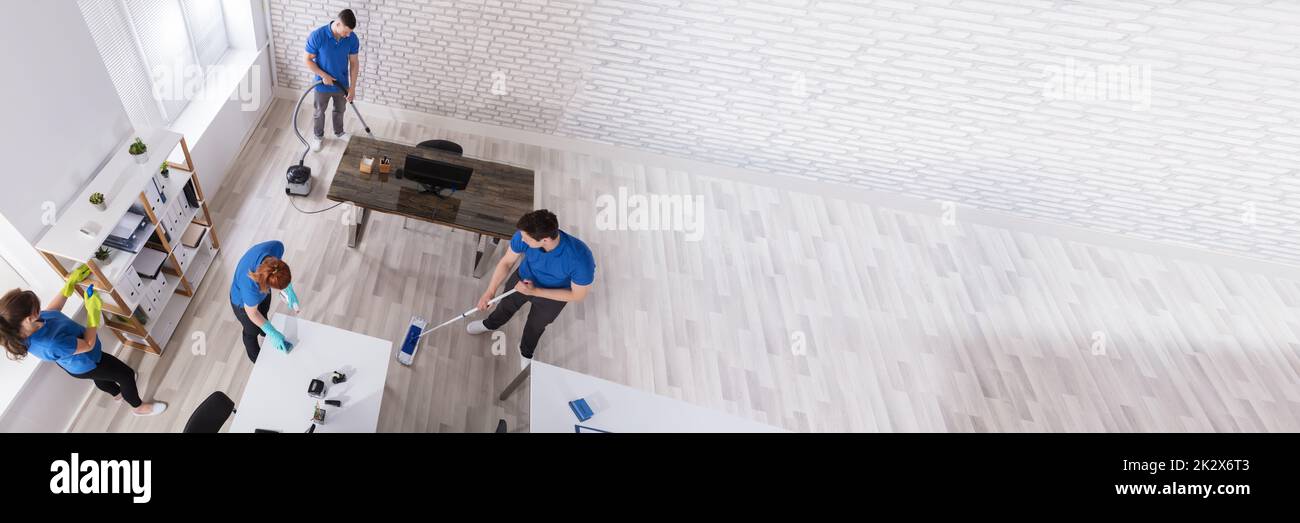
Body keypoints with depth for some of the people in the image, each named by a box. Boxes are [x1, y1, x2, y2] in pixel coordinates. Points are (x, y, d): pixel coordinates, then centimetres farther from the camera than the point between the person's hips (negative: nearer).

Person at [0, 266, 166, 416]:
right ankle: (138, 407, 41)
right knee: (126, 374, 15)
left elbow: (52, 310, -4)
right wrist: (93, 311, -28)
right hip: (85, 364, -8)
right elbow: (89, 344, -30)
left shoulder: (22, 329, -26)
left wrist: (71, 282, -9)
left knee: (99, 378, 36)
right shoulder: (52, 344, -50)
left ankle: (117, 393, 67)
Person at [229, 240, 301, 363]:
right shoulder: (250, 286, -48)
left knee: (264, 314, 36)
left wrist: (289, 291, -15)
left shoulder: (276, 247, -39)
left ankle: (264, 331, 70)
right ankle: (255, 356, 57)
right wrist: (273, 334, -17)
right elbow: (252, 313, -25)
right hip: (243, 302, -4)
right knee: (252, 331, 26)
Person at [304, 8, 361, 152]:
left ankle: (339, 132, 53)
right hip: (322, 85, -3)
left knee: (340, 110, 27)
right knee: (319, 112, 21)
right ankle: (318, 136, 45)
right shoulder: (317, 36, -28)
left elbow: (354, 63, -9)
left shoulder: (352, 38, -18)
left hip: (342, 84, 3)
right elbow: (308, 60, -16)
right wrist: (324, 75, -23)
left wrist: (352, 87, -10)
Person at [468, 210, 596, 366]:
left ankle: (526, 352, 60)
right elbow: (506, 262, -15)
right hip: (523, 278, 3)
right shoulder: (524, 235, -35)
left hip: (553, 295, -2)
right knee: (505, 306, 30)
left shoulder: (581, 260, -45)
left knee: (535, 326, 25)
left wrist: (535, 292, -29)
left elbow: (578, 295, -28)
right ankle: (489, 325, 66)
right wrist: (489, 292, -17)